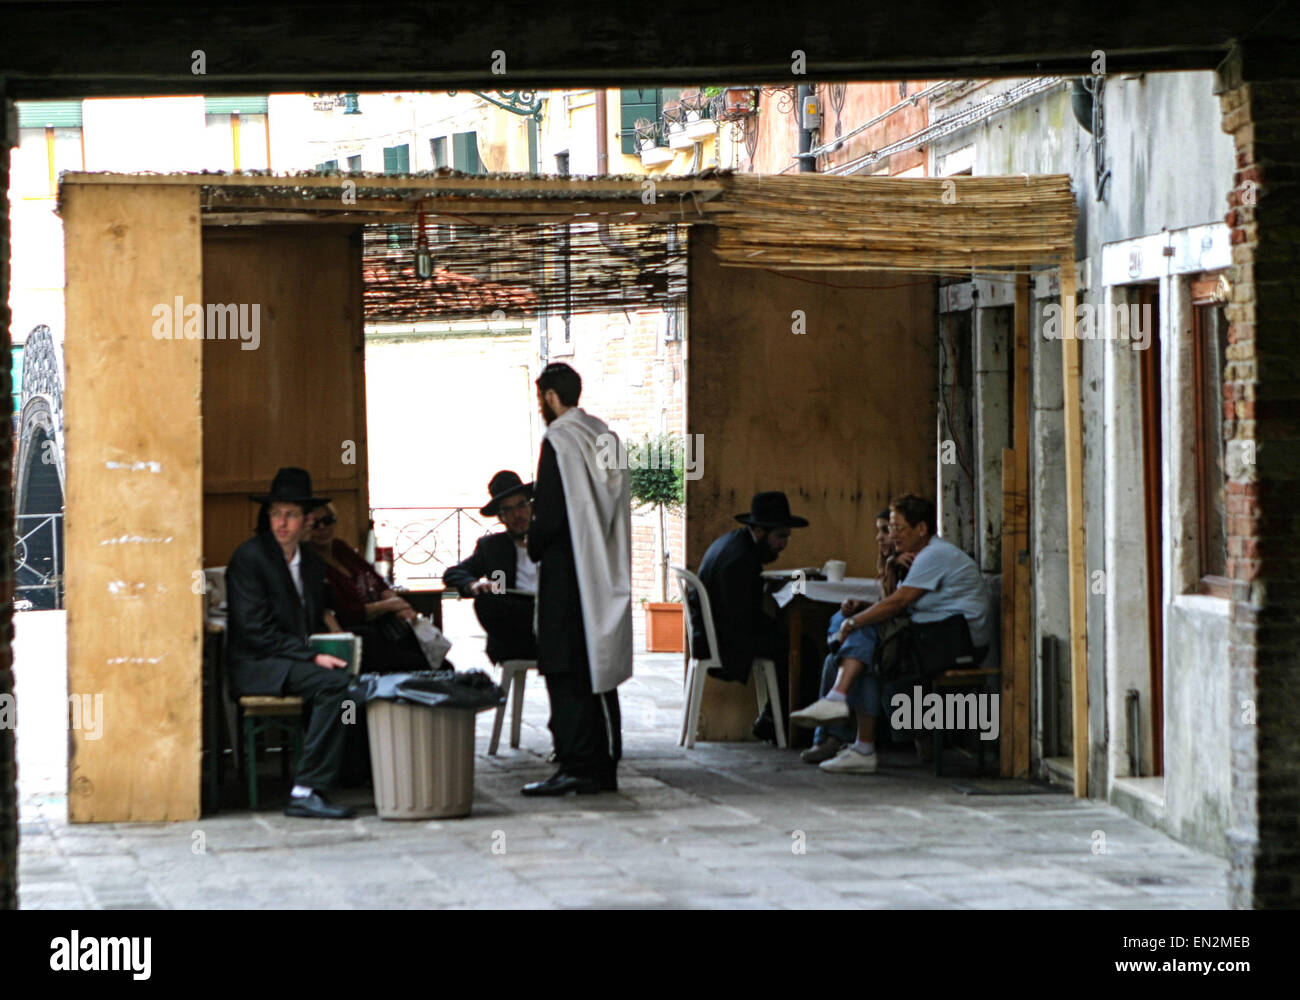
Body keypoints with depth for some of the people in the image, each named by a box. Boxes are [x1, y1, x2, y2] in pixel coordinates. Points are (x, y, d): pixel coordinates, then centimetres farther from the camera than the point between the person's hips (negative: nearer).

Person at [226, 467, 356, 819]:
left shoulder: (312, 562, 16)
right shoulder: (250, 556, -6)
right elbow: (255, 631, -13)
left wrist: (327, 654, 0)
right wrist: (312, 658, -18)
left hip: (300, 662, 7)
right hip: (256, 667, -7)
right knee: (335, 682, -31)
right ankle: (307, 791, -29)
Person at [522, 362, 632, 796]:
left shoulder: (559, 440, -13)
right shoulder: (607, 437, 11)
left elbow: (550, 514, -17)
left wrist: (534, 547, 1)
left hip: (568, 570, -8)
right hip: (606, 574, 8)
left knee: (567, 673, -5)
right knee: (600, 667, 11)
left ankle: (575, 767, -8)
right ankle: (604, 767, 13)